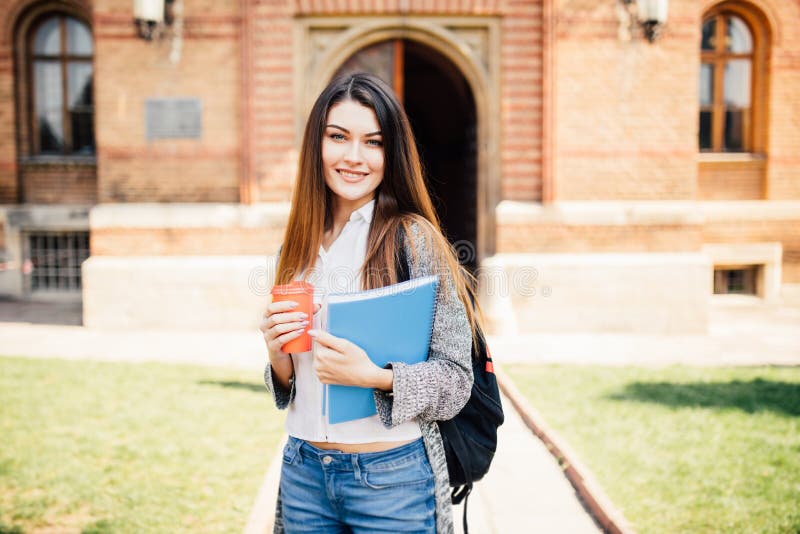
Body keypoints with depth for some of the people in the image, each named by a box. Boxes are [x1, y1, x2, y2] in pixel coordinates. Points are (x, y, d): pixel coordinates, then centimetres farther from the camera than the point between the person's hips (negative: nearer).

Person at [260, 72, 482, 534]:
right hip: (304, 470, 5)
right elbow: (287, 381, 11)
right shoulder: (298, 247, 3)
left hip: (391, 474, -4)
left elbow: (455, 379, -11)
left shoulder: (415, 239, -12)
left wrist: (373, 376, -26)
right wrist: (278, 354, -9)